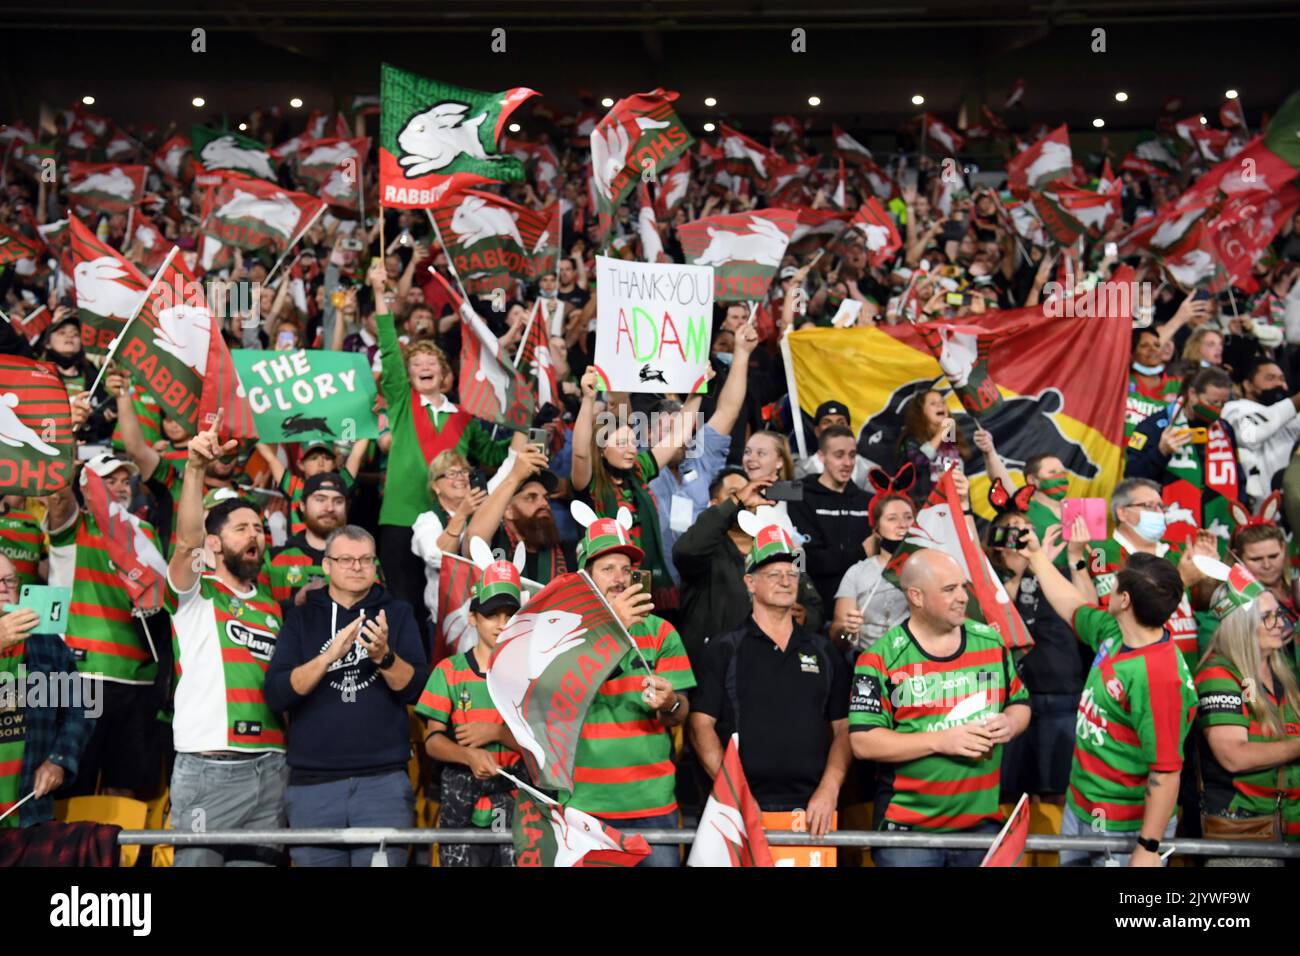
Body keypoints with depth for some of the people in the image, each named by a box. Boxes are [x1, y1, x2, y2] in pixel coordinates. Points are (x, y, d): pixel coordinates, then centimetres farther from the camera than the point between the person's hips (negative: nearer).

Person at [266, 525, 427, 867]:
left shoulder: (397, 613, 10)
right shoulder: (302, 618, 9)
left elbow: (418, 690, 0)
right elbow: (276, 695, -4)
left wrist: (384, 656, -18)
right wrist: (329, 656, -18)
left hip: (384, 781, -1)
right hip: (313, 783, 1)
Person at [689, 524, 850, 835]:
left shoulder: (824, 652, 14)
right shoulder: (724, 650, 6)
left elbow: (843, 729, 11)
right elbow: (701, 725, -1)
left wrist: (829, 789, -5)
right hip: (744, 809, -2)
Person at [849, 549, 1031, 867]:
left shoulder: (992, 642, 6)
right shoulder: (881, 658, -9)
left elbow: (1020, 704, 17)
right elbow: (863, 742, -13)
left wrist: (1010, 723, -7)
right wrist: (940, 740, -19)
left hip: (984, 820, 4)